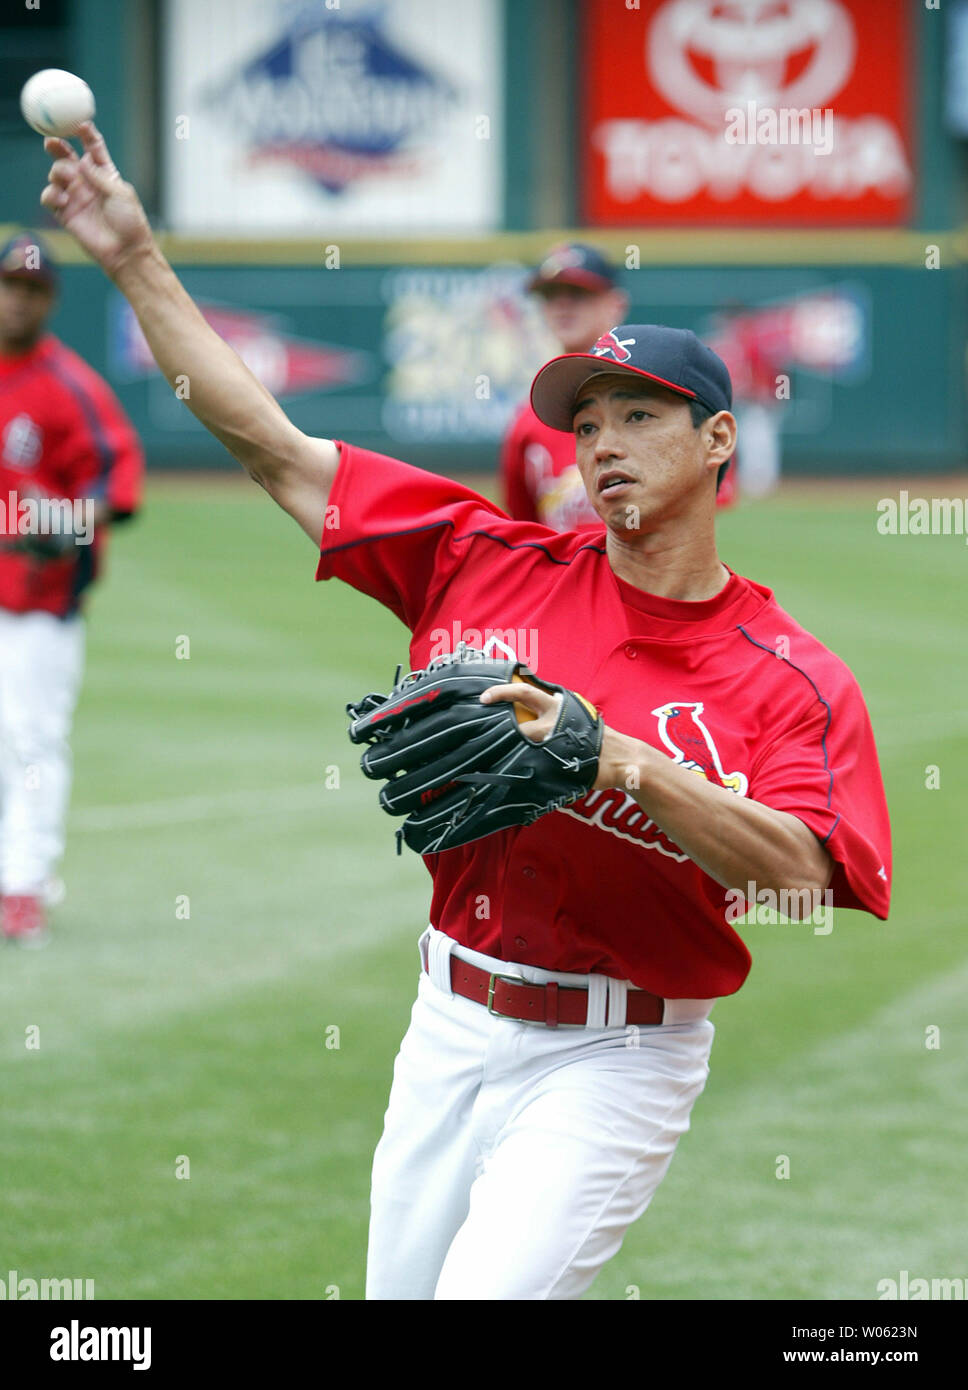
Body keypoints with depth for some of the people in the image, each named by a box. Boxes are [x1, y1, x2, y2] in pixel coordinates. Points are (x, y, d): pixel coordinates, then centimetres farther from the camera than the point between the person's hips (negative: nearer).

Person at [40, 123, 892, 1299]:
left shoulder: (794, 682, -8)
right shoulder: (492, 564, 2)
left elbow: (801, 873, -25)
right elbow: (271, 446, 2)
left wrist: (620, 759, -35)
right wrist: (136, 261, -3)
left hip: (610, 1061, -5)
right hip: (450, 1028, 5)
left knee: (489, 1293, -20)